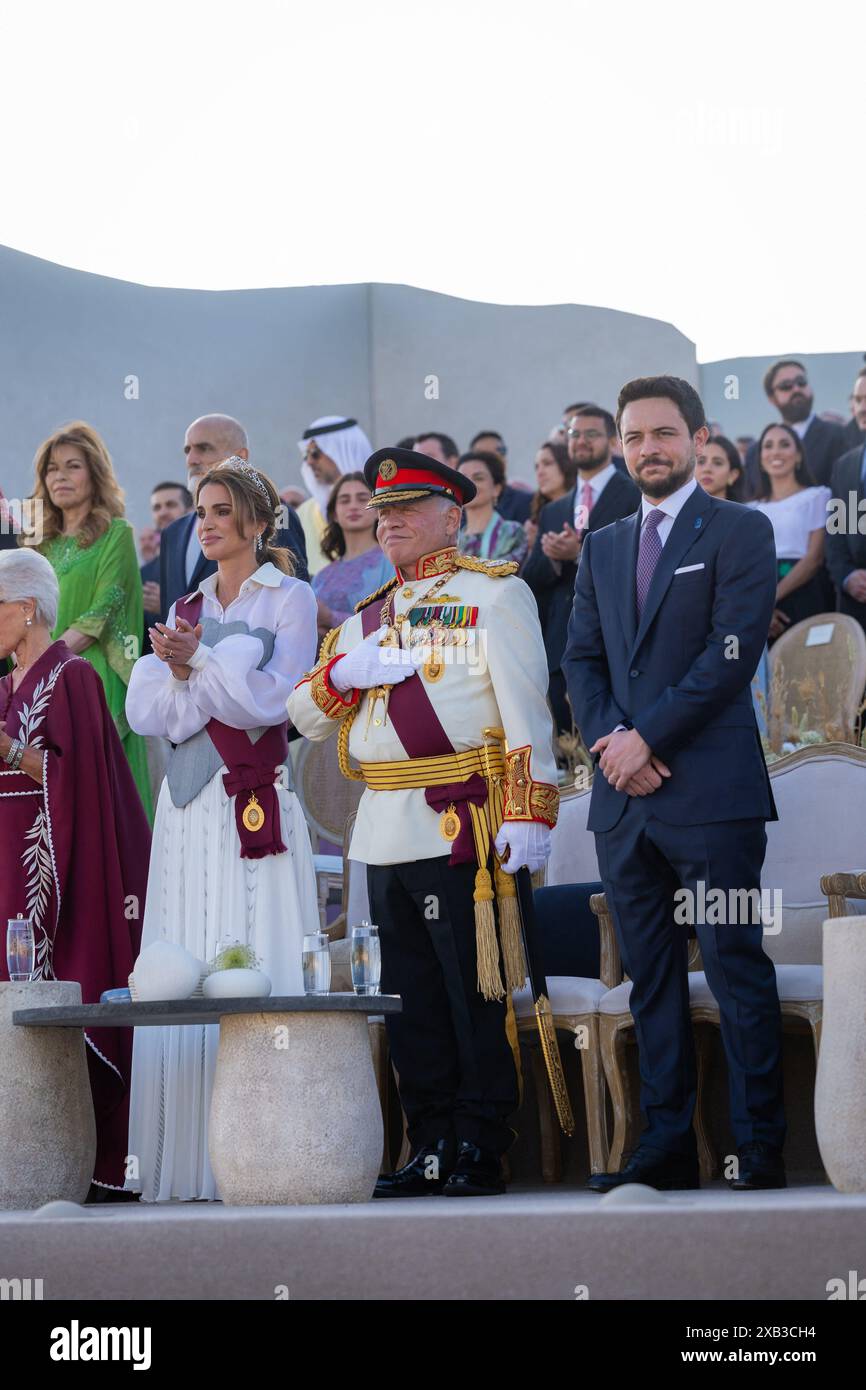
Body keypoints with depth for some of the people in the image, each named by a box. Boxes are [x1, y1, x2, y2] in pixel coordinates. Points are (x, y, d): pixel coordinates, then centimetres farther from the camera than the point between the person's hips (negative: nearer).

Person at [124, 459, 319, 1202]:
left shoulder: (289, 598, 4)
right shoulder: (186, 609, 18)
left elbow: (270, 700, -7)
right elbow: (144, 708, 7)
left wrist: (198, 663, -11)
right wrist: (191, 672, -9)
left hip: (255, 798, -5)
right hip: (189, 806, 5)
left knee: (255, 968, -9)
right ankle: (188, 1161, 1)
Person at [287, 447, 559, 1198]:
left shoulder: (495, 593, 2)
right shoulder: (369, 615, 21)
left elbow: (526, 706, -6)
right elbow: (306, 714, 18)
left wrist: (531, 810, -16)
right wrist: (344, 673, -4)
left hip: (461, 825, -6)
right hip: (384, 830, 6)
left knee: (476, 996, -5)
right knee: (411, 1001, 8)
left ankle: (480, 1154, 0)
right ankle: (432, 1150, 14)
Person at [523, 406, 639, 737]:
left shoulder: (636, 498, 1)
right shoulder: (553, 511, 20)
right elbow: (531, 581, 14)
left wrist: (580, 554, -17)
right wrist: (551, 558, -7)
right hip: (560, 649, 6)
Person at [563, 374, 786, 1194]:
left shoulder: (740, 532, 1)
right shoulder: (602, 548, 19)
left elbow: (733, 651, -9)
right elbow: (582, 658, 14)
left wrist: (648, 739, -13)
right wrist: (610, 738, -5)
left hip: (710, 790, -6)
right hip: (624, 794, 6)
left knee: (736, 968, -5)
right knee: (650, 978, 7)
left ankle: (760, 1147, -1)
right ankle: (667, 1144, 10)